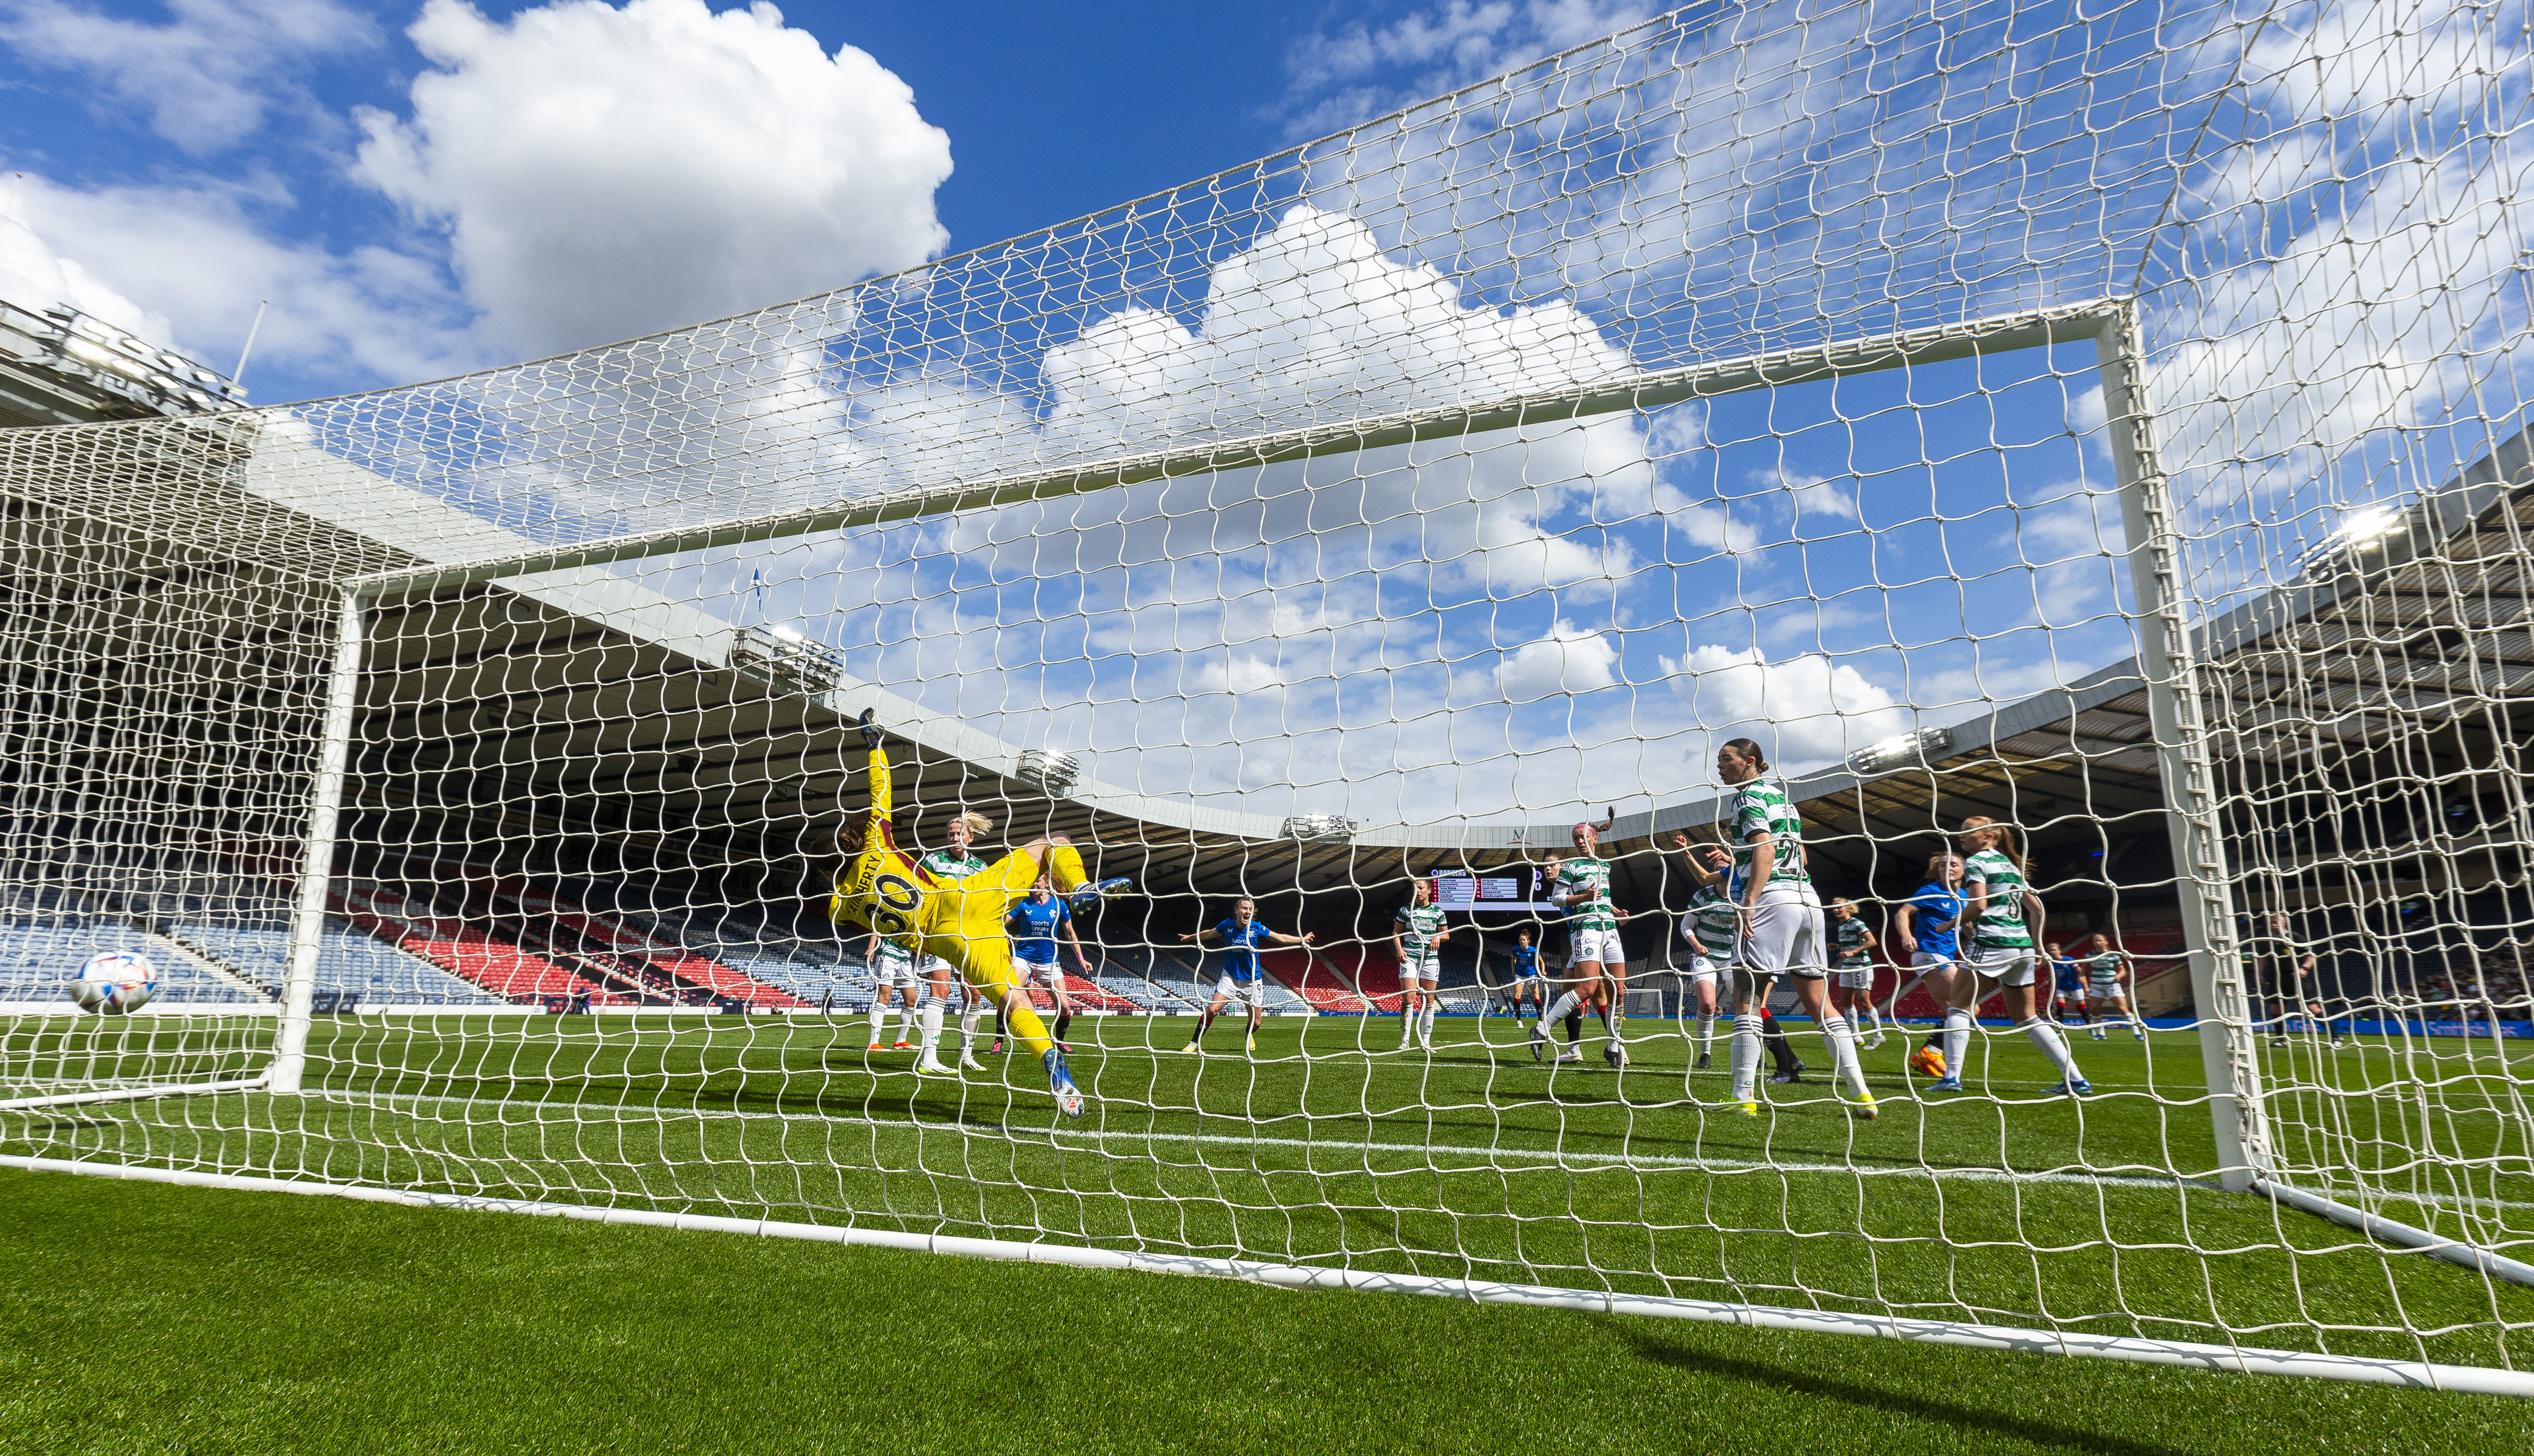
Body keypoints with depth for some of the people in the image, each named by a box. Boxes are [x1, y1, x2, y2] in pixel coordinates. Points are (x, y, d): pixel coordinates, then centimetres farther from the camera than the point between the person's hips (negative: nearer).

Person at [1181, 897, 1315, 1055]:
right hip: (1230, 977, 0)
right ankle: (1194, 1042, -3)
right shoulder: (1227, 925, -8)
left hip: (1252, 980, 0)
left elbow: (1281, 938, 1)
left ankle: (1249, 1036, 41)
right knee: (1212, 1010, -18)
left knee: (1256, 1021, 5)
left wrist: (1303, 939, -1)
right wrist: (1190, 937, 25)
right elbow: (1209, 934, 13)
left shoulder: (1257, 928, -11)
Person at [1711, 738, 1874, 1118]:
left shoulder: (1748, 795, -3)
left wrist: (1749, 904, -20)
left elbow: (1765, 851, -14)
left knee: (1745, 999, -5)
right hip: (1807, 899, 9)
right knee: (1818, 1002, 11)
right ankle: (1860, 1093, 8)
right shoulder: (1780, 795, 22)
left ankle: (1743, 1097, -6)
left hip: (1773, 900, -9)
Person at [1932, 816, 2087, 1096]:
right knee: (2027, 1018, 15)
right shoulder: (2010, 864, 20)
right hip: (2022, 947, 8)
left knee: (1957, 1007, -2)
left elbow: (1978, 905, -16)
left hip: (1991, 944, -8)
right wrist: (2036, 947, 21)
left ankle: (1952, 1077, -10)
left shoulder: (1975, 862, -4)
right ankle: (2076, 1080, 11)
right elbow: (2036, 908, 17)